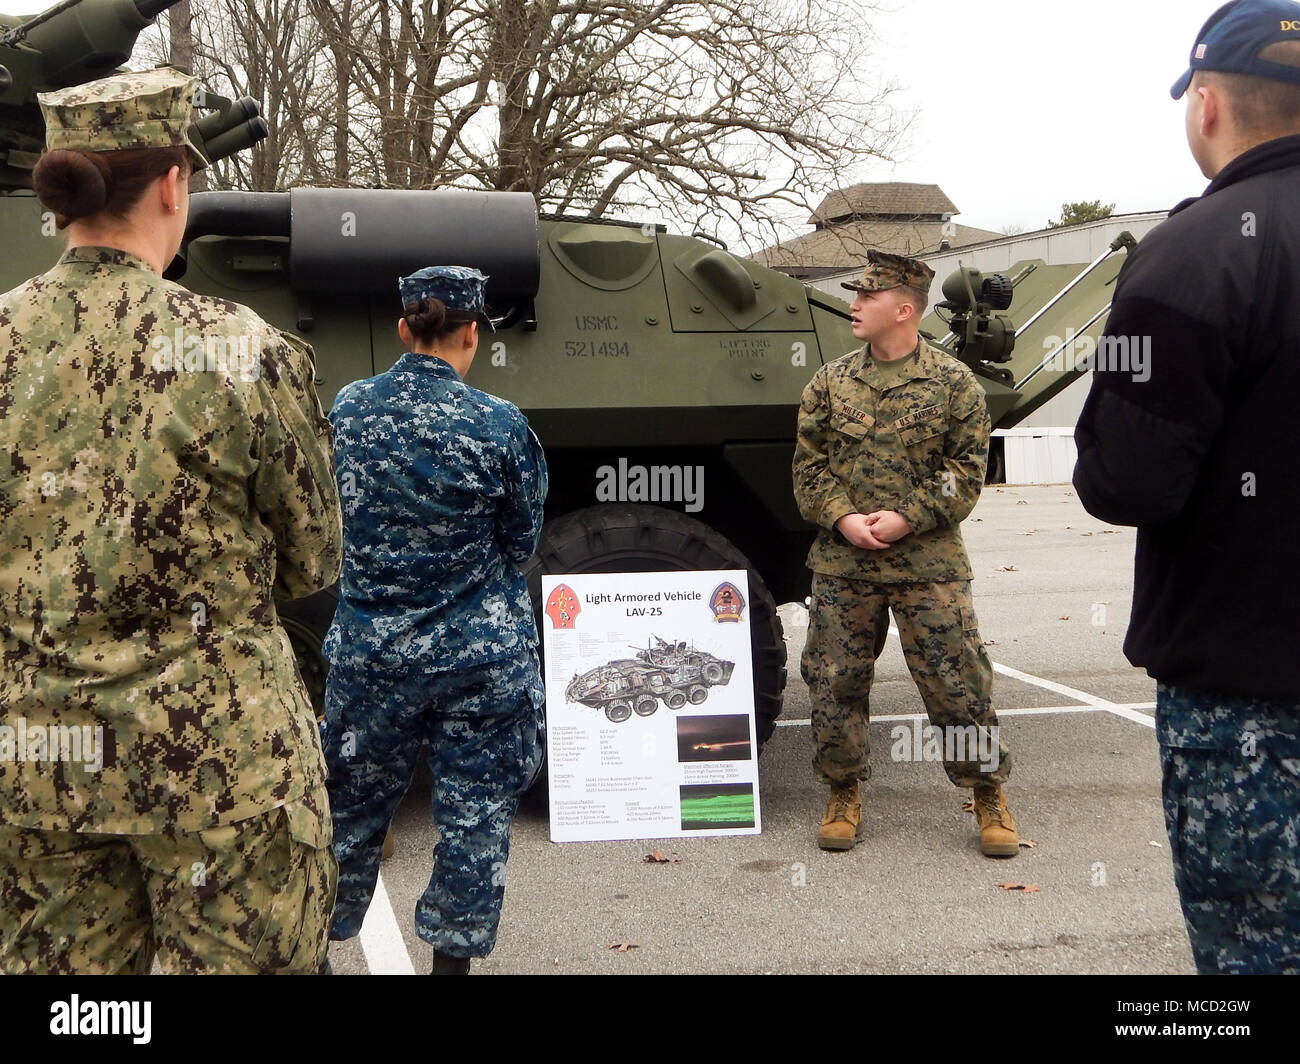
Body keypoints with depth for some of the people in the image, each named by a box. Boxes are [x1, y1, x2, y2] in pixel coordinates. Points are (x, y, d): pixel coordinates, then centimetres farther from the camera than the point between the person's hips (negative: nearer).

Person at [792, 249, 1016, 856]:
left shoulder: (954, 384, 0)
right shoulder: (829, 383, 8)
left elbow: (967, 470, -2)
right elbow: (809, 465, 7)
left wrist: (907, 517, -14)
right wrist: (841, 517, -9)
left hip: (929, 565, -3)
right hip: (840, 565, 3)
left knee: (957, 681, 0)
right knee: (834, 682, 6)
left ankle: (988, 795, 17)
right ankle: (843, 793, 23)